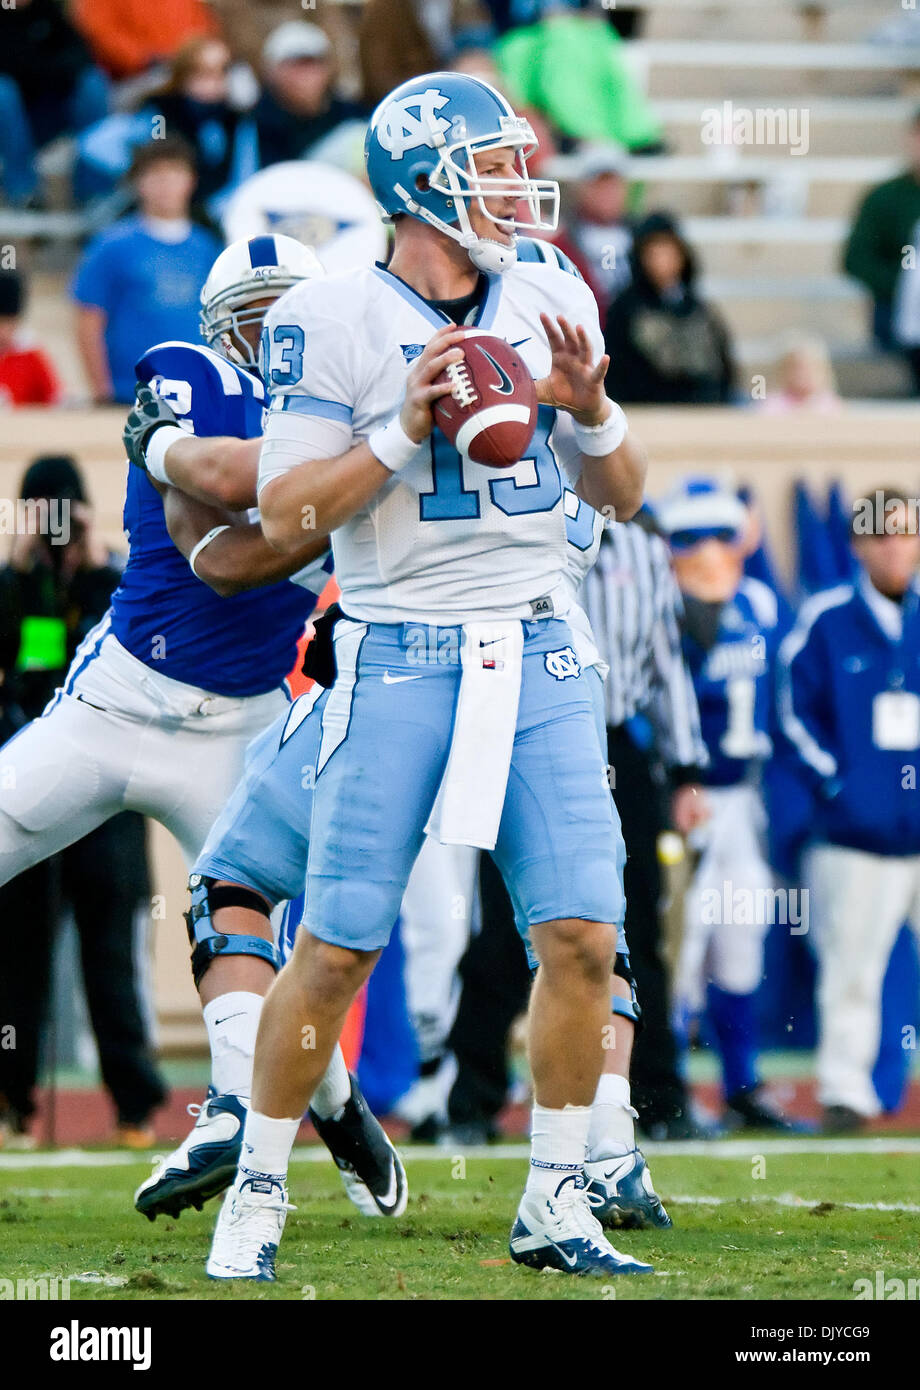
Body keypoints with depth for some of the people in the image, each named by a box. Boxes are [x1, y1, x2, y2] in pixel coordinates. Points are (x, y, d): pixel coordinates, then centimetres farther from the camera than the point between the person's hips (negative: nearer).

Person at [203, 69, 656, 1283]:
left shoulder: (551, 304, 10)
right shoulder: (333, 322, -5)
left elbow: (622, 497, 16)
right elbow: (285, 514, -8)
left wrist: (591, 410, -5)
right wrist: (404, 430, -18)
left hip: (537, 657, 4)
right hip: (400, 661, -4)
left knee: (584, 937, -4)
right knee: (337, 946, -5)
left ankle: (555, 1206, 8)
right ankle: (257, 1195, 10)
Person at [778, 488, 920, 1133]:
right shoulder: (827, 620, 1)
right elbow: (797, 709, 2)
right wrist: (834, 785, -7)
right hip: (856, 835, -1)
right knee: (850, 970, 1)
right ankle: (845, 1091, 11)